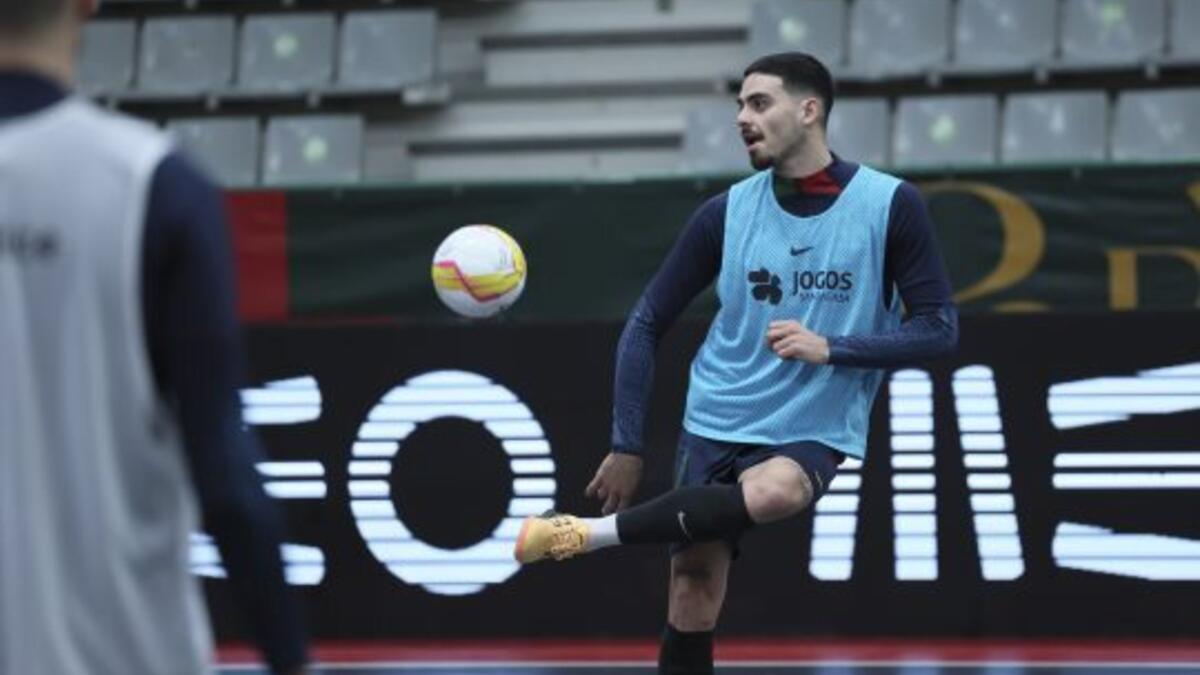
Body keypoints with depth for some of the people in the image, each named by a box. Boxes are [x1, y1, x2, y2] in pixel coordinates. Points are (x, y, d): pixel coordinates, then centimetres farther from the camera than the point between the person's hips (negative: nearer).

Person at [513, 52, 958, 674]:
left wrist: (831, 348, -18)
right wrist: (627, 446, 1)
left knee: (772, 492, -36)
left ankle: (584, 532, -27)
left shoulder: (890, 205, -6)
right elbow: (647, 325, 7)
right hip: (715, 427, 3)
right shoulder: (727, 212, 1)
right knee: (691, 603, -7)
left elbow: (938, 328, -5)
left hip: (812, 434, -3)